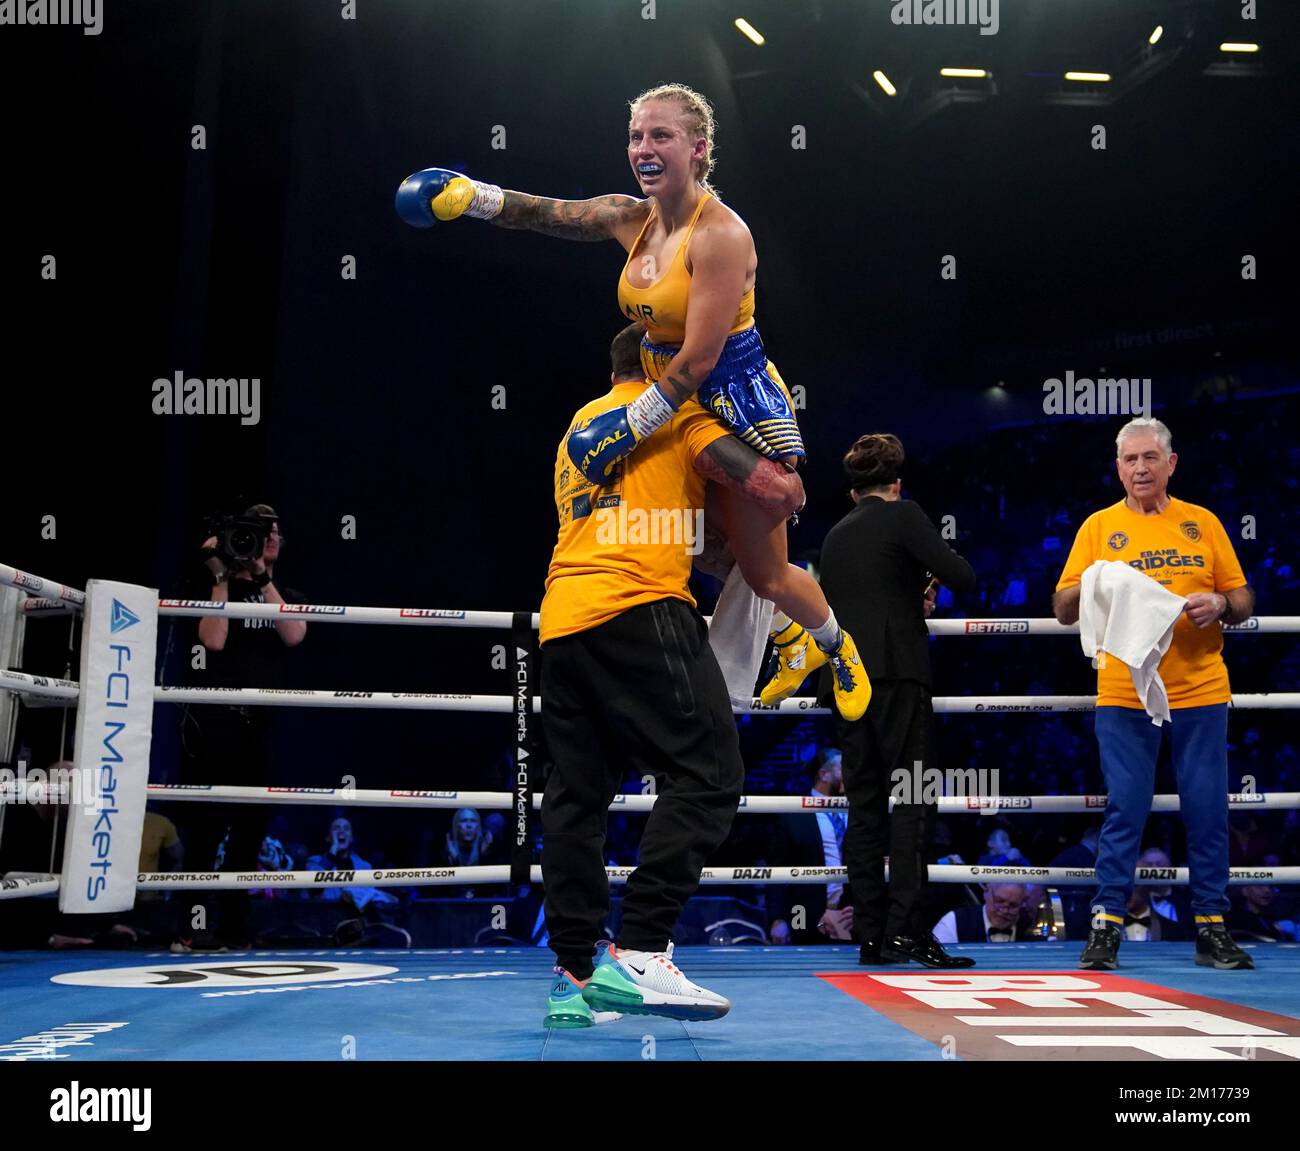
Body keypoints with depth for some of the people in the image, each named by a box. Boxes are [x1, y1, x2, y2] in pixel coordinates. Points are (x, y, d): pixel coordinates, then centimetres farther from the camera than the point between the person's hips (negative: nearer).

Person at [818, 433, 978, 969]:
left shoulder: (834, 536, 19)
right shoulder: (902, 515, 0)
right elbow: (964, 577, -9)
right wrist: (934, 577, 14)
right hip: (897, 675, -6)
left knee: (865, 805, 6)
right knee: (913, 803, -6)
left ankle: (870, 937, 6)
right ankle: (906, 930, -14)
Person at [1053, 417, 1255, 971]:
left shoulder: (1202, 523, 10)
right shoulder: (1099, 527, 6)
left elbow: (1242, 600, 11)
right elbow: (1063, 610, 3)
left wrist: (1221, 604, -11)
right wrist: (1087, 587, -18)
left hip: (1200, 692, 2)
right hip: (1124, 695, -1)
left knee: (1208, 812, 4)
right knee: (1124, 812, 0)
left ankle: (1212, 928, 15)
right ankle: (1106, 927, 7)